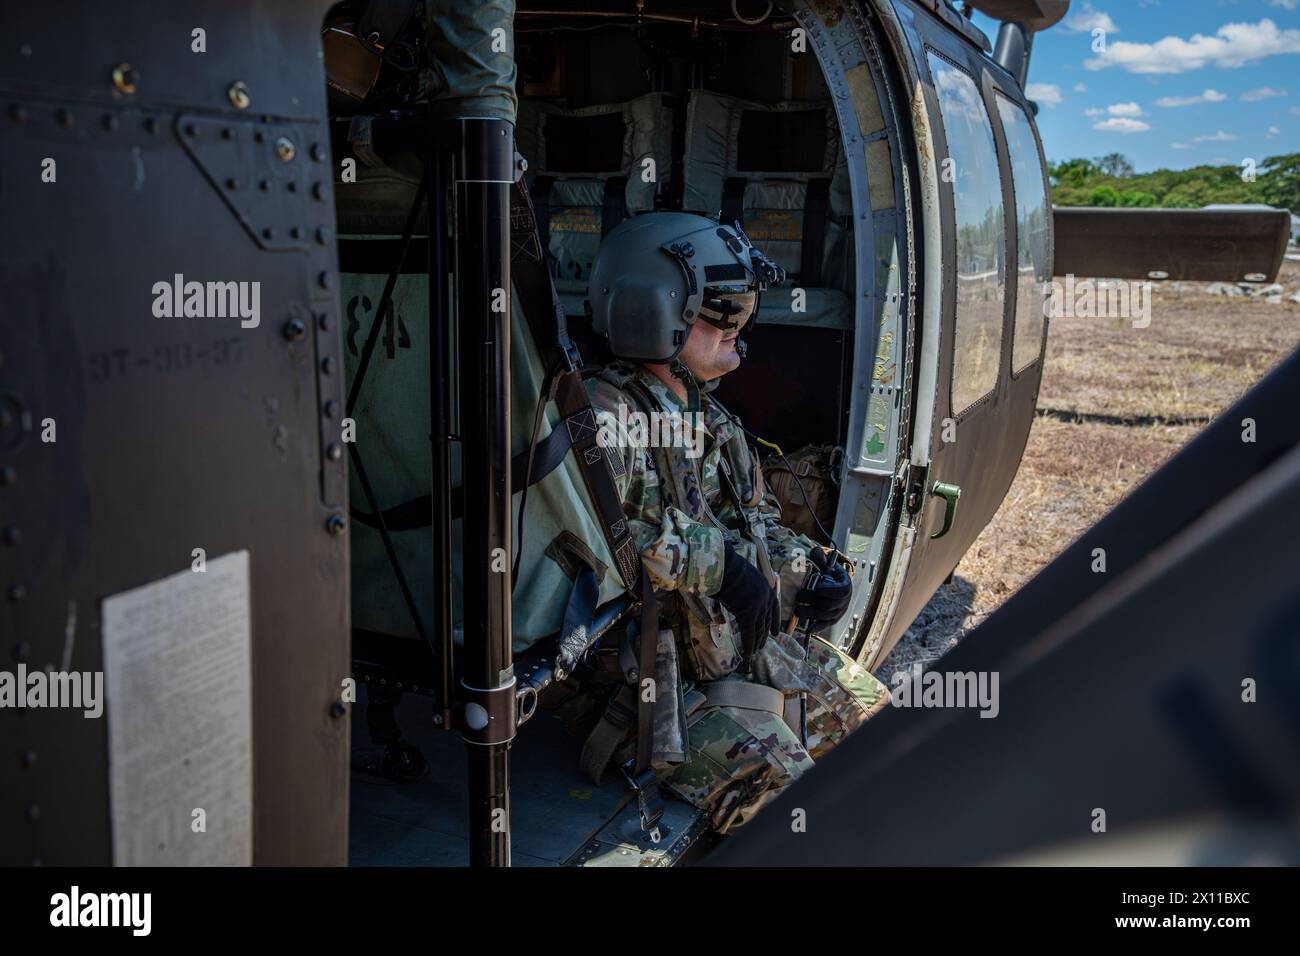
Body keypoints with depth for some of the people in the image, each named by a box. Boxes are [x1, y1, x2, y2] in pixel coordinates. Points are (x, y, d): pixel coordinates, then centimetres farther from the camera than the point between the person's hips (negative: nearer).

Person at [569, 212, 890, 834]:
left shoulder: (710, 420, 13)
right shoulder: (604, 418, -18)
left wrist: (808, 569, 2)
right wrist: (713, 558, -31)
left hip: (755, 647, 9)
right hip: (664, 682, -9)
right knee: (782, 791, -25)